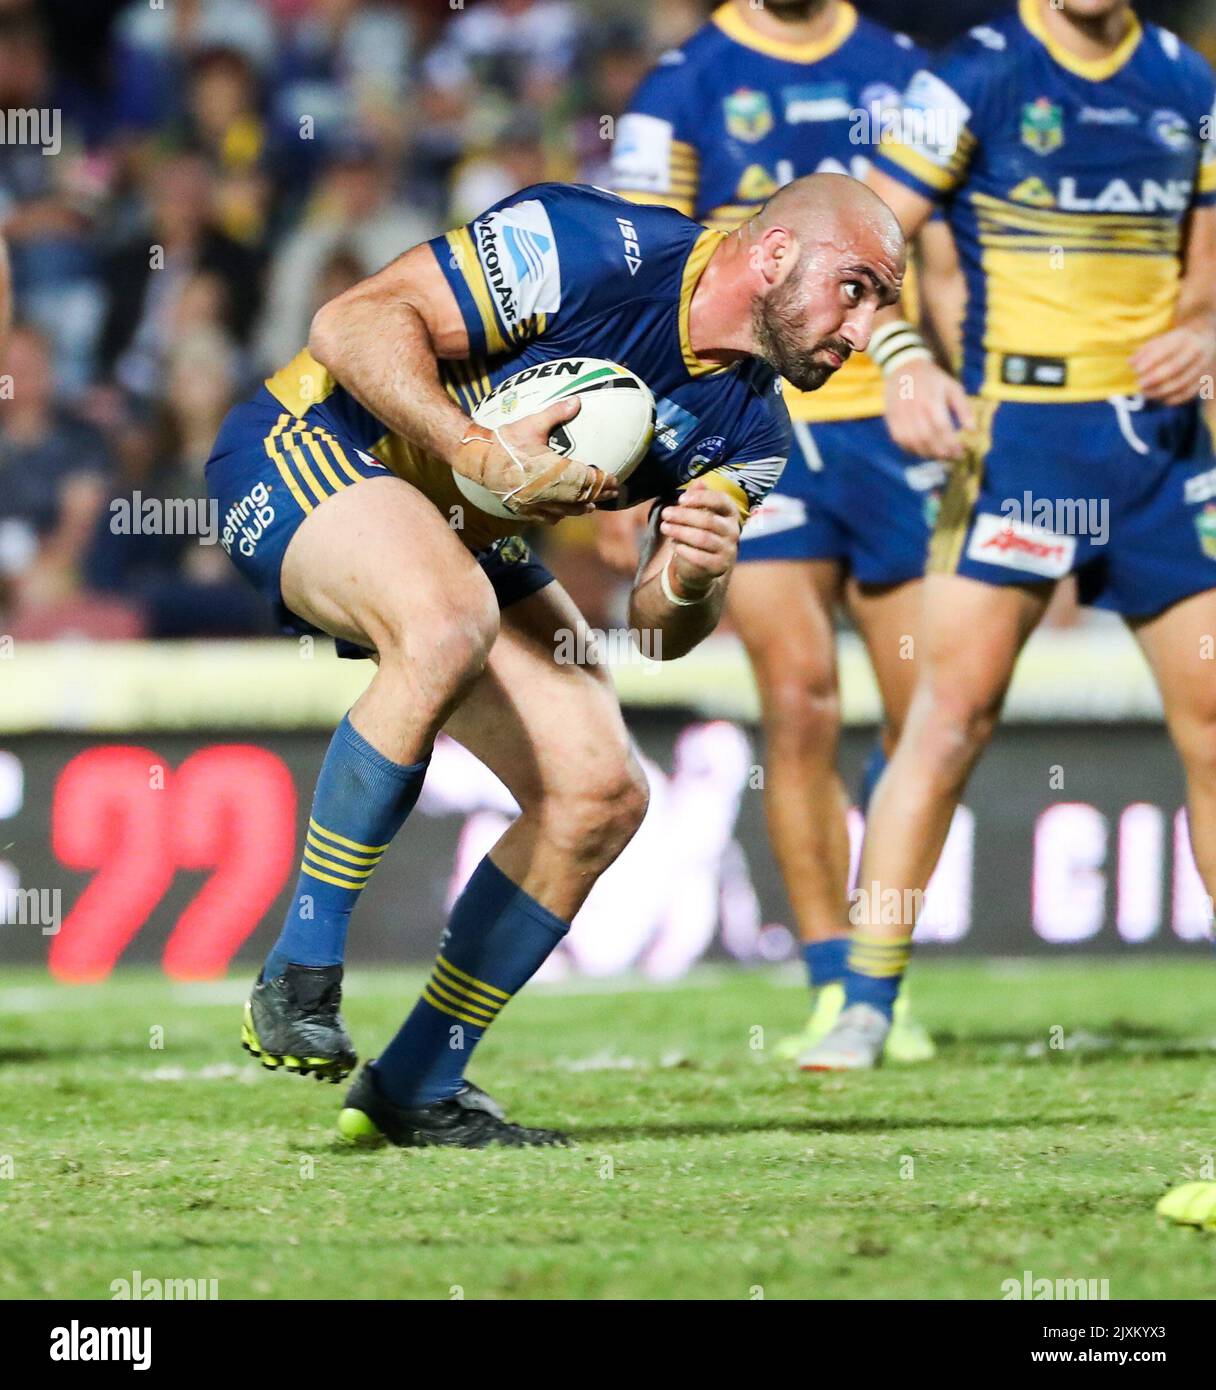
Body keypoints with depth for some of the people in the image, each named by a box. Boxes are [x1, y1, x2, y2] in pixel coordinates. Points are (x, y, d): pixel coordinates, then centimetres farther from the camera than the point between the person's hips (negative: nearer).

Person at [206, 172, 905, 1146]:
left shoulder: (748, 430, 1)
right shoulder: (596, 250, -23)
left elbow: (658, 628, 0)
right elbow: (352, 321, -24)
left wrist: (691, 585, -23)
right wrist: (477, 452, -35)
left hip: (467, 547, 8)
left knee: (601, 793, -5)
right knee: (451, 625, -38)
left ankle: (417, 1086, 6)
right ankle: (299, 977, -27)